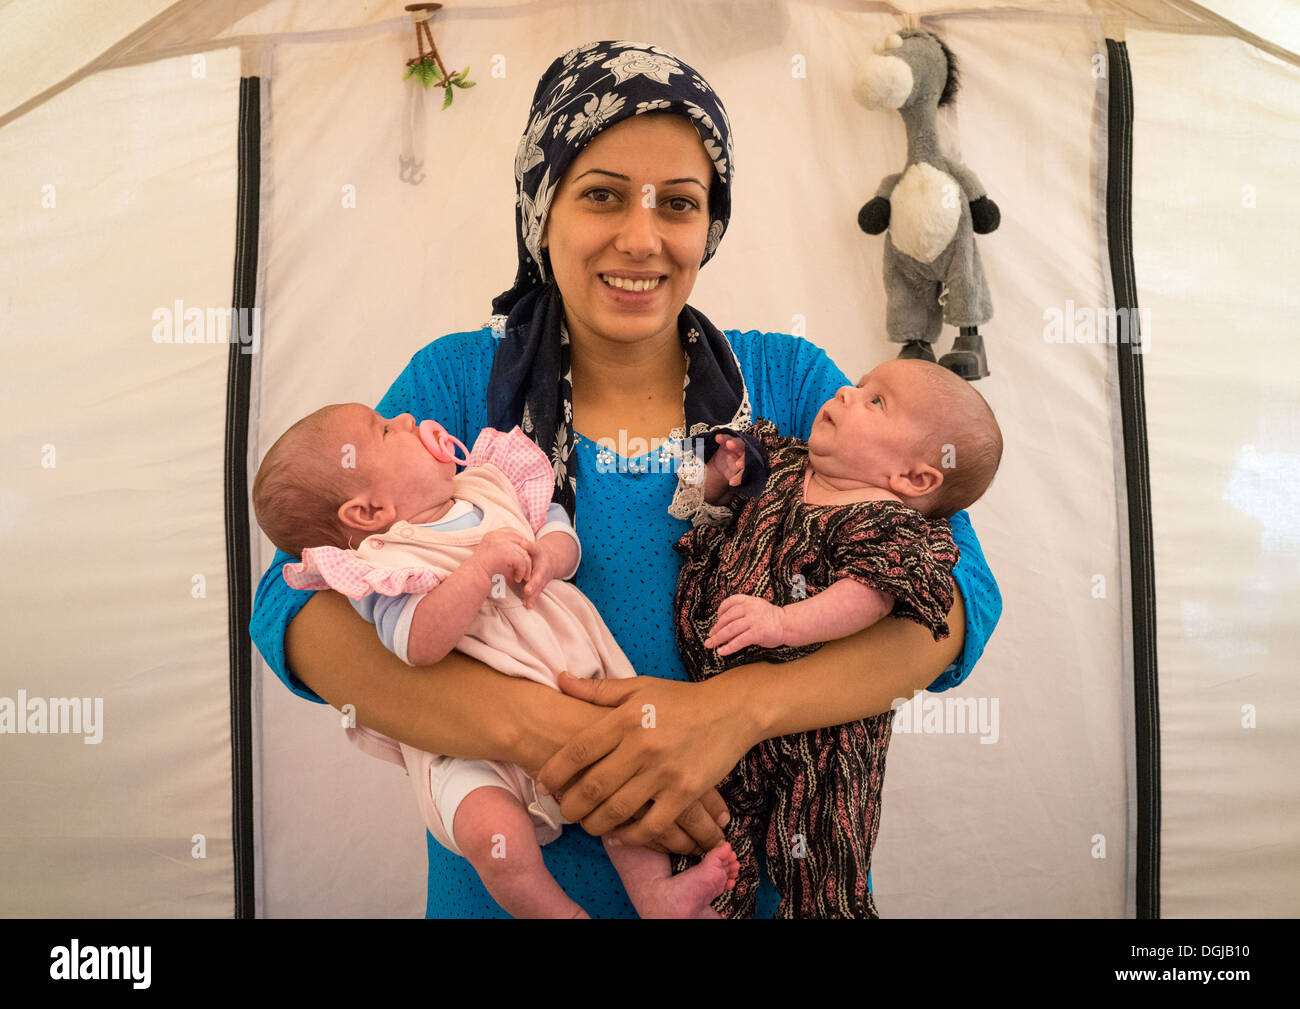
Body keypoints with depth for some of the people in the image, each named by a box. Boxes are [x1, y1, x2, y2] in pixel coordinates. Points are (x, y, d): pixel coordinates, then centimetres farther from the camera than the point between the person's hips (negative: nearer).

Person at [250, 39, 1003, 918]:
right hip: (513, 881, 0)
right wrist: (532, 727, -31)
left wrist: (738, 706, -29)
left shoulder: (789, 381, -5)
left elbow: (957, 588, -13)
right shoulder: (459, 382, -7)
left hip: (770, 868, 1)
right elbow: (299, 603, -16)